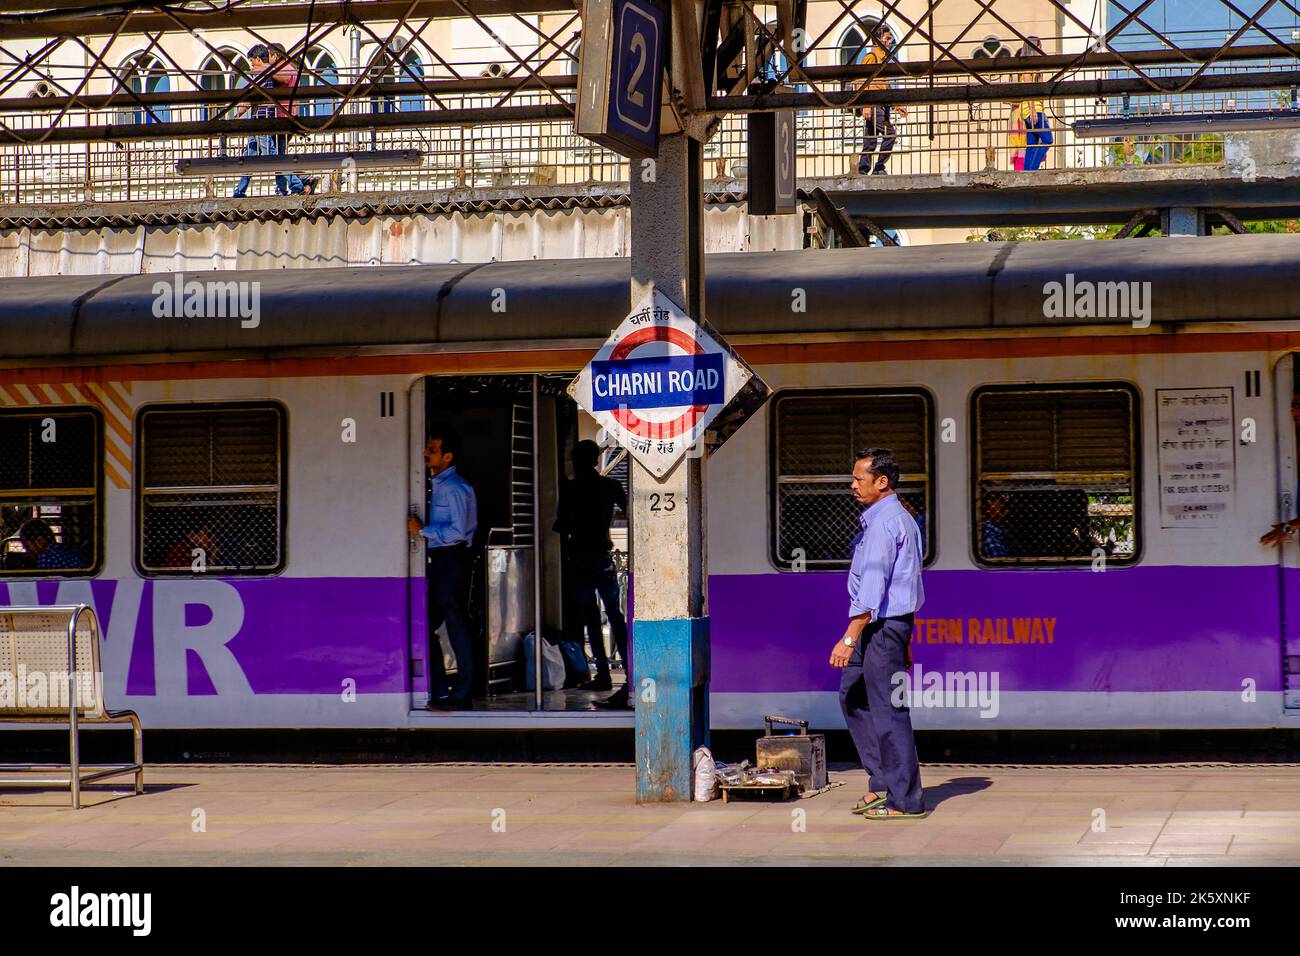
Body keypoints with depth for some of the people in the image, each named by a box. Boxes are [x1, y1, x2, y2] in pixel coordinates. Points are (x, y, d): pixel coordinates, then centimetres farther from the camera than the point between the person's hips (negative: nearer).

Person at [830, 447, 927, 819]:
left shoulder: (883, 524, -16)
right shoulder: (901, 519, 16)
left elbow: (872, 586, -23)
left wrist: (849, 638, -26)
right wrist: (904, 643, 24)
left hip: (882, 625, -11)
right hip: (882, 624, 11)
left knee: (888, 709, -5)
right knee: (853, 695, 16)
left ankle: (905, 799, 1)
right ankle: (882, 781, 18)